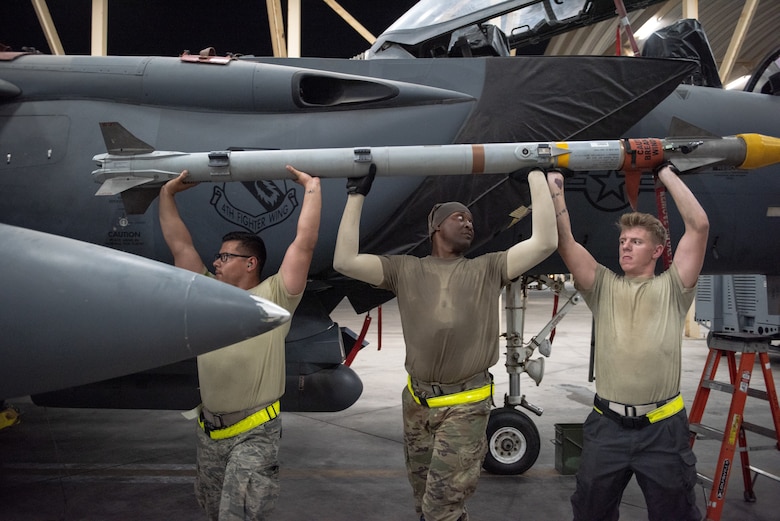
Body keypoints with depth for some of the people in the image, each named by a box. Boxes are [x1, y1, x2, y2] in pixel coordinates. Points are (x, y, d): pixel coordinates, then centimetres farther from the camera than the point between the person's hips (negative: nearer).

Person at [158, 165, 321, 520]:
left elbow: (305, 243, -13)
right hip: (208, 432, 7)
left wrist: (312, 186, -9)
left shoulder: (273, 297, -7)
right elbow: (179, 245, 13)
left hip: (254, 434, -6)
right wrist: (167, 193, 16)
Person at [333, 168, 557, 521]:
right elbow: (344, 262, -6)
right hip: (417, 402, 3)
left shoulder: (488, 269, 3)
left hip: (465, 405, -3)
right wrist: (356, 196, -5)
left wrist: (536, 173, -7)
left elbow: (545, 242, -8)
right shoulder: (406, 270, 4)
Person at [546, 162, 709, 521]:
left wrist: (667, 173, -3)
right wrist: (555, 189, -6)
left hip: (663, 426, -2)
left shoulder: (672, 289, 3)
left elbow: (699, 225, -6)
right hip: (607, 424, 2)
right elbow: (564, 241, -1)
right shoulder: (603, 287, 8)